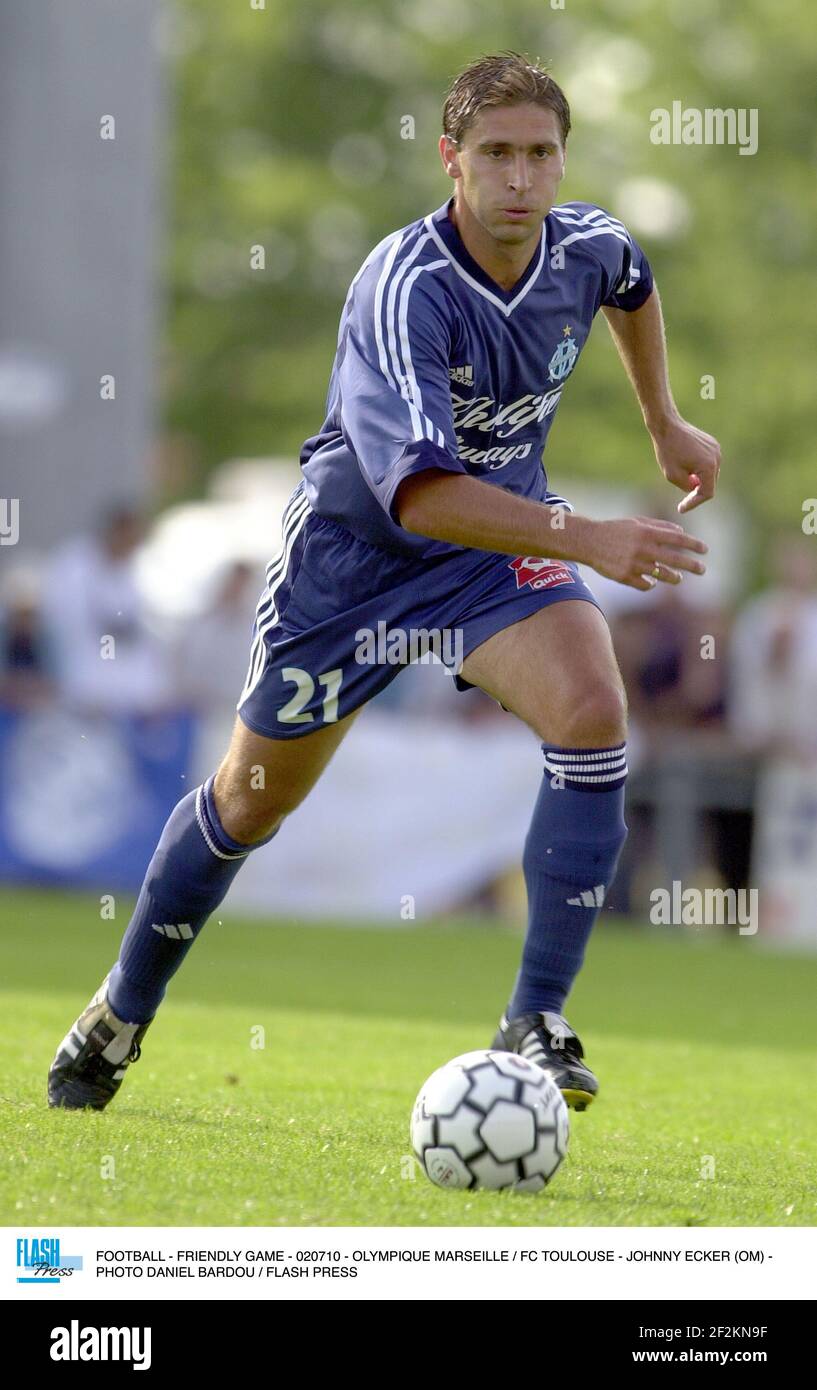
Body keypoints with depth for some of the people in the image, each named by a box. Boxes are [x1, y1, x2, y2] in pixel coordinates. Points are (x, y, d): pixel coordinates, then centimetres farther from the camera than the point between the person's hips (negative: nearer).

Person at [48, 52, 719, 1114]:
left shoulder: (586, 246, -14)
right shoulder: (404, 290, -34)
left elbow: (633, 285, 16)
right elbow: (420, 491, -45)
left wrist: (665, 422, 19)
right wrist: (587, 540, -51)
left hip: (503, 533, 4)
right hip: (353, 544, -4)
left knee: (593, 713, -24)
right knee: (255, 798, 11)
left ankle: (536, 1023, -16)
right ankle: (122, 1012, 36)